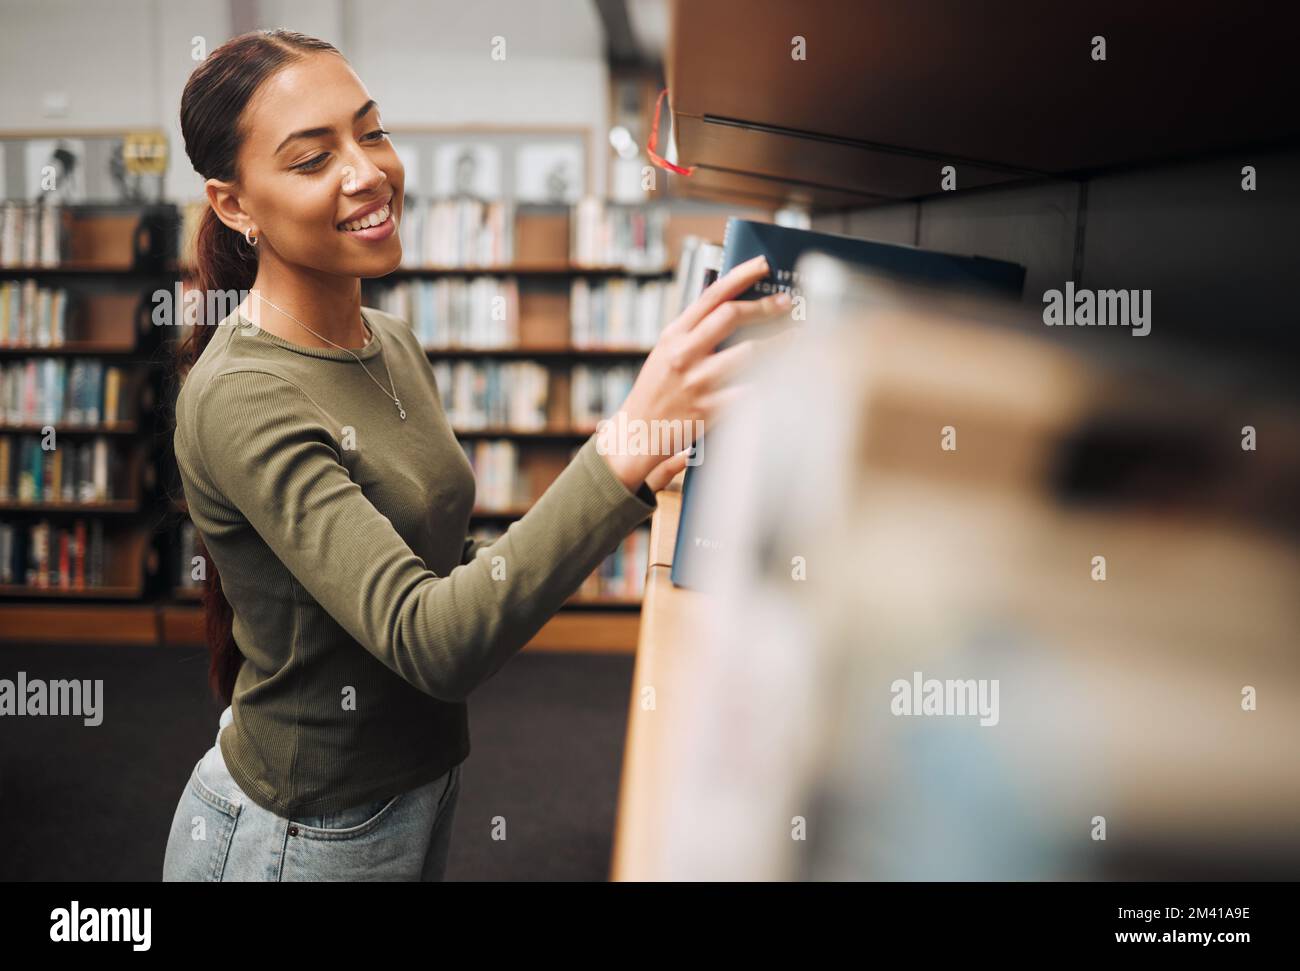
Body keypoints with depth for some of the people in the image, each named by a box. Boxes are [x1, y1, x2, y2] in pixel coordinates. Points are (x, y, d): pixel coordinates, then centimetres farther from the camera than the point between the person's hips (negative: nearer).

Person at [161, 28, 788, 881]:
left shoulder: (394, 344, 1)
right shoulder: (243, 400, -25)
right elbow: (429, 641, -33)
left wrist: (606, 507, -8)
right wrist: (629, 450, -43)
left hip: (424, 790, 7)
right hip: (302, 835, -7)